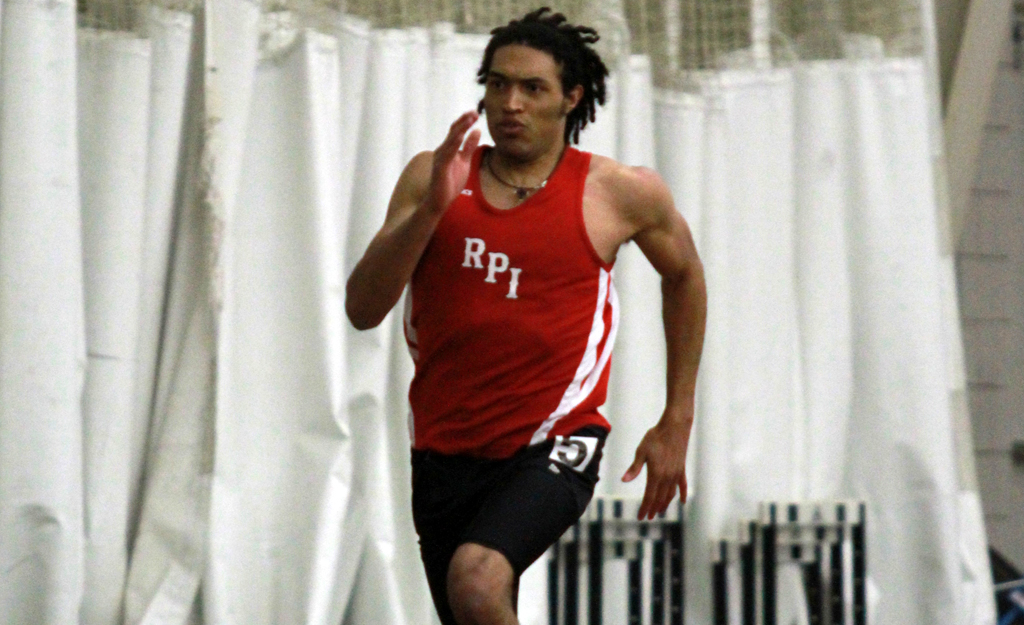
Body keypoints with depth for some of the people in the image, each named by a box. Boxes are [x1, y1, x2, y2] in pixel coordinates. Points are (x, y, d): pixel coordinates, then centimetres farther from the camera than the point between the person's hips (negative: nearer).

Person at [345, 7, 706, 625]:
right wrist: (431, 208, -19)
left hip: (552, 444, -4)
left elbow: (684, 275, 18)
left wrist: (676, 424, 17)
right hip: (446, 451, 4)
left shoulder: (620, 193, -2)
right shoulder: (433, 177, 3)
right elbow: (363, 310, -5)